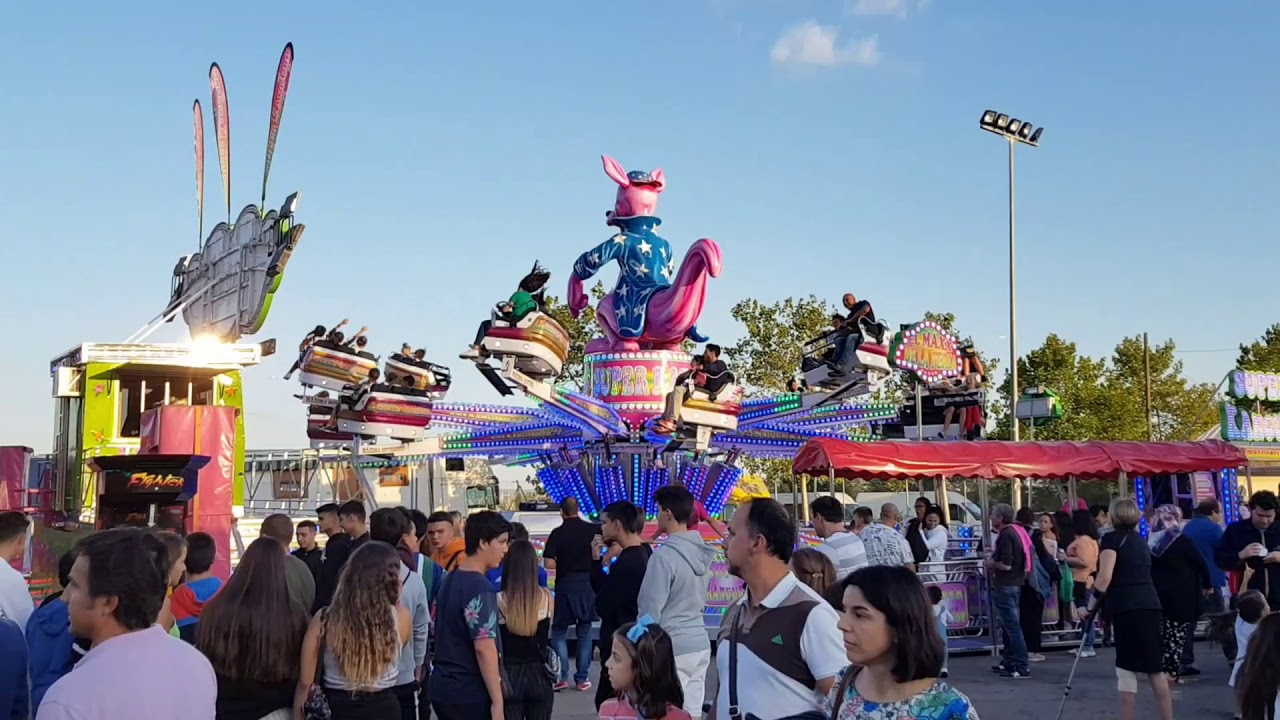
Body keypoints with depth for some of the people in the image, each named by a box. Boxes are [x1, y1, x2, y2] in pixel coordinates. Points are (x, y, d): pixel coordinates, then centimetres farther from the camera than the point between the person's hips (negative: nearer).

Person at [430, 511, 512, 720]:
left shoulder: (450, 580, 11)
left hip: (443, 688, 9)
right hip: (470, 694, -9)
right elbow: (484, 648, -21)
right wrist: (497, 701, -20)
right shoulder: (480, 588, -17)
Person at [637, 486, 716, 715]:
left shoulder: (664, 556, -16)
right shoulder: (702, 553, 7)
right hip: (699, 644, 7)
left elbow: (650, 611, -14)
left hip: (672, 649, -7)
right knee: (692, 711, 11)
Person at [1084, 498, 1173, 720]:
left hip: (1127, 608, -7)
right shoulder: (1140, 541, 20)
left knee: (1127, 669, -2)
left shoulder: (1112, 538, -3)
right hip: (1149, 605, 7)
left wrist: (1091, 606, -2)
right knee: (1155, 668, 11)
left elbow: (1105, 578, -11)